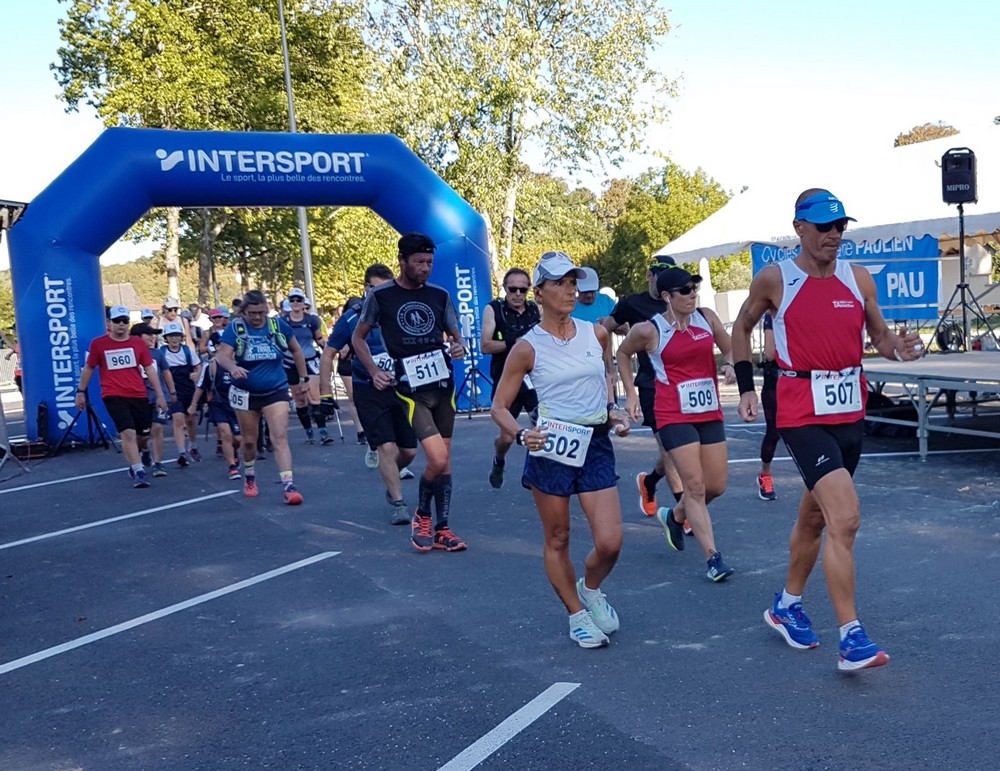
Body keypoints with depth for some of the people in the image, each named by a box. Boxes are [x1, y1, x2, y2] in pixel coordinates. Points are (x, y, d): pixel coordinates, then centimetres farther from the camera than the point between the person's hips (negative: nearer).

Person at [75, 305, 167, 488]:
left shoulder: (138, 344, 5)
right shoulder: (98, 344, 1)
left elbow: (150, 370, 7)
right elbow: (88, 369, 12)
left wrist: (160, 395, 4)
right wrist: (81, 391, 12)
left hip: (138, 396, 3)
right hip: (113, 396, -3)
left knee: (142, 434, 10)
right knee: (128, 433, -17)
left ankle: (133, 462, 37)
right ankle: (138, 472, -13)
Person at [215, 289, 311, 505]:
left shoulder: (278, 325, -4)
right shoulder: (235, 327, -9)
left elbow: (296, 350, 10)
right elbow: (222, 355, -21)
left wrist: (304, 378, 11)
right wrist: (232, 367, -43)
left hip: (275, 391, 0)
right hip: (245, 393, 0)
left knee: (280, 438, -12)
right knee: (249, 440, 14)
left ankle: (289, 486, -17)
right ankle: (249, 477, 40)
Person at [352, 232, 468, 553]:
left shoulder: (440, 295, 5)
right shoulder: (380, 296, -4)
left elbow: (456, 337, 14)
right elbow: (358, 338, 7)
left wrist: (459, 348, -10)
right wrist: (374, 371, -7)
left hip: (444, 384, 4)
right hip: (411, 389, -4)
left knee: (445, 460, 8)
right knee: (437, 459, -16)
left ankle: (441, 529, 20)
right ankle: (422, 514, 11)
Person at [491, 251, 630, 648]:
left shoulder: (597, 333, 4)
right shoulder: (527, 347, -5)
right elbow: (499, 407, 0)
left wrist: (611, 409, 9)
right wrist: (521, 435, -18)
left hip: (596, 444, 3)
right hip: (552, 445, -2)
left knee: (609, 543, -5)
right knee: (557, 540, 7)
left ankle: (590, 588, 28)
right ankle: (577, 614, 28)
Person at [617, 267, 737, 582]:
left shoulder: (707, 318, 3)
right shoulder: (649, 330, -7)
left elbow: (730, 348, 16)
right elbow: (623, 354, 11)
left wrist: (731, 365, -7)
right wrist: (631, 394, 7)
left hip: (710, 412, 5)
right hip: (674, 416, -5)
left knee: (717, 485, 8)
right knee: (695, 486, -9)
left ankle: (674, 516, 36)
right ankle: (713, 557, -3)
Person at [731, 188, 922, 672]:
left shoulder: (858, 278, 5)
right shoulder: (774, 279, -6)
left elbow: (879, 335, 11)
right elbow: (742, 327, 8)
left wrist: (898, 348, -12)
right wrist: (746, 388, 2)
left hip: (850, 414, 6)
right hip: (802, 416, -5)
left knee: (815, 517, 19)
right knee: (845, 518, -19)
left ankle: (787, 606, 39)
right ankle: (851, 639, -13)